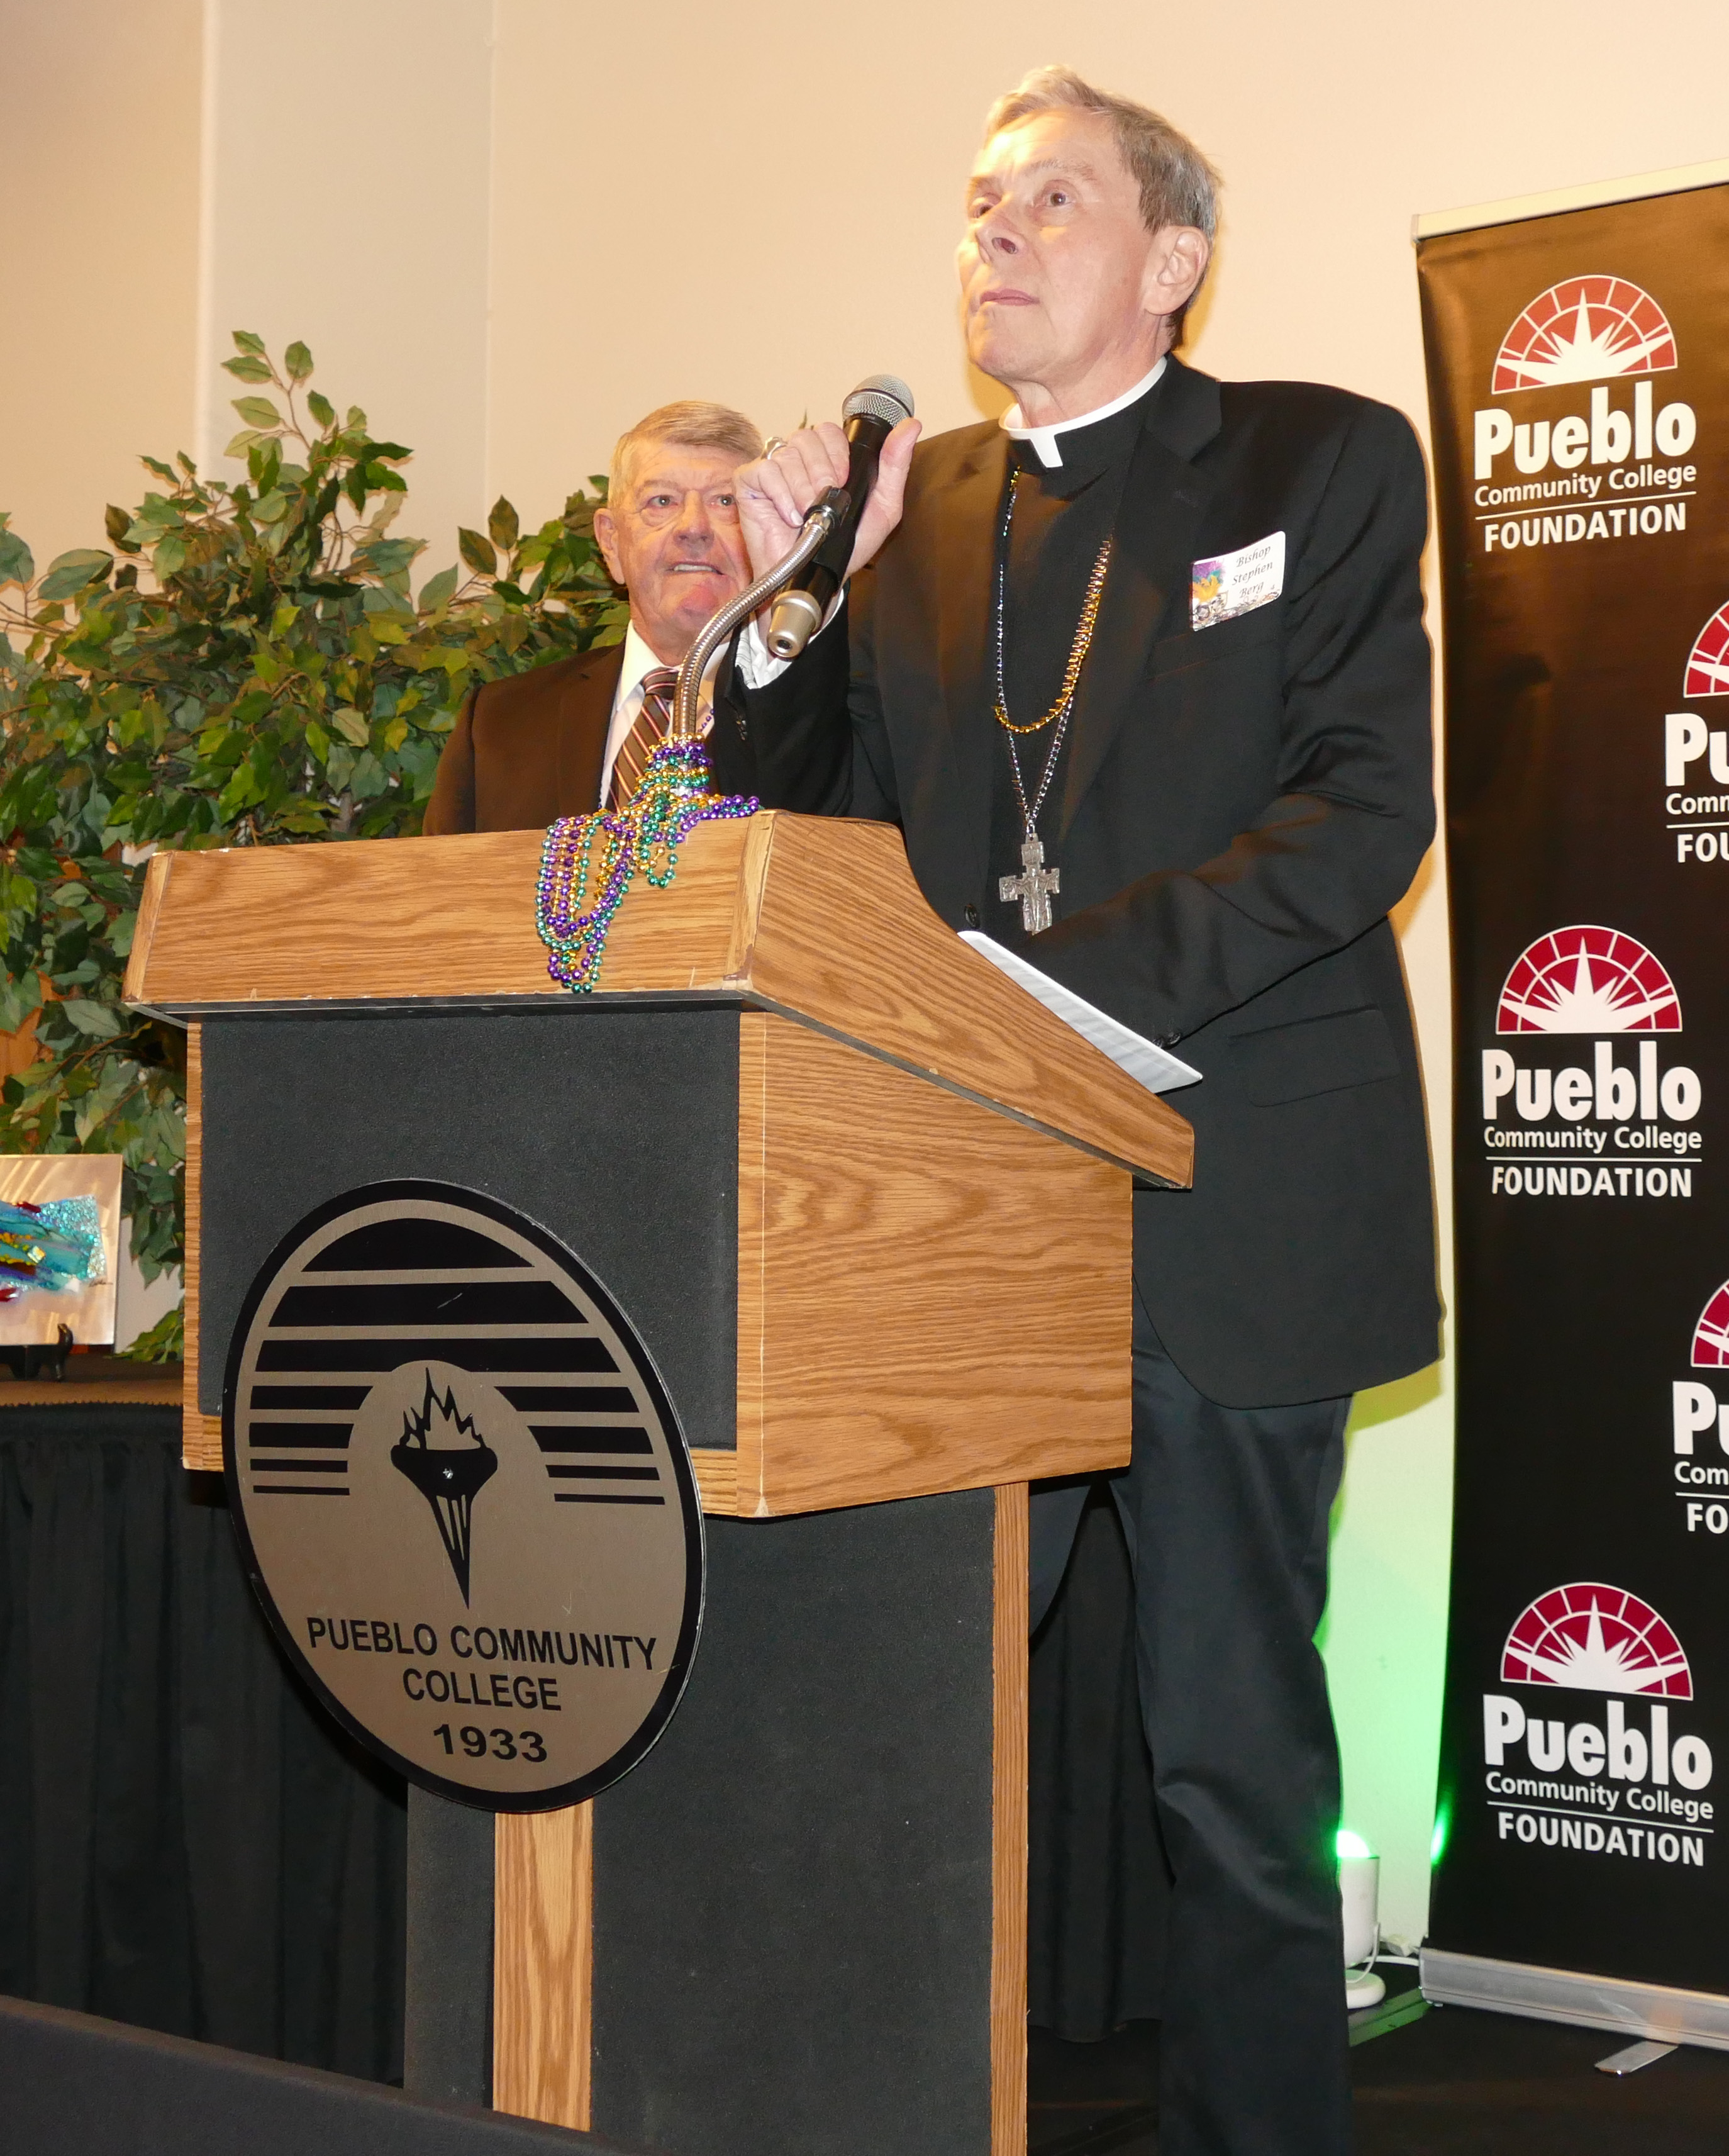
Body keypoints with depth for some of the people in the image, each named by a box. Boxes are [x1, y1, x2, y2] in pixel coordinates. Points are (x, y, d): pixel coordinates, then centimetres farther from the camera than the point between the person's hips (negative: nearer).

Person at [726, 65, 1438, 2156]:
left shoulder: (1325, 461, 3)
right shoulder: (912, 511, 14)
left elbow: (1365, 811, -9)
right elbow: (840, 843, 12)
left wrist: (1071, 979, -20)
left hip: (1226, 1202, -3)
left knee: (1235, 1761, 6)